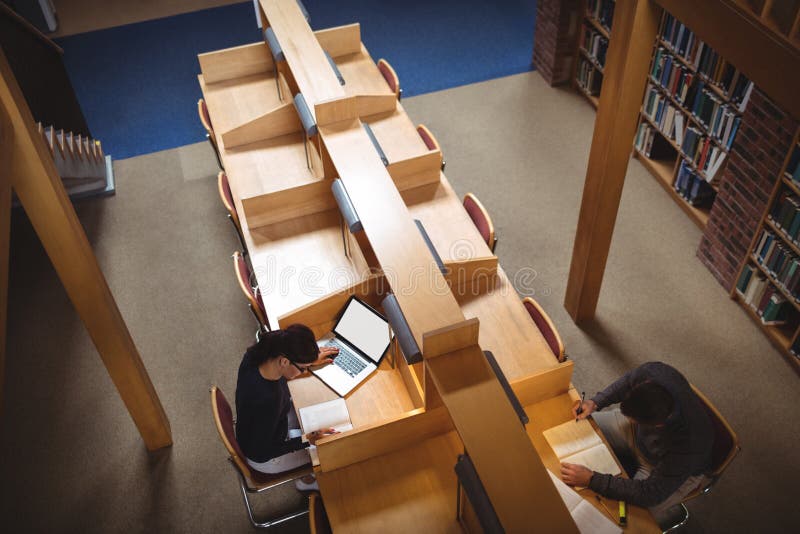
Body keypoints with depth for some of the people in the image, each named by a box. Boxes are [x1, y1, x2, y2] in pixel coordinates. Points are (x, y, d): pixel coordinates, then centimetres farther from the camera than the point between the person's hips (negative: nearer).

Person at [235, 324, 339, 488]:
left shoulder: (256, 354, -23)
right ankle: (309, 480, 39)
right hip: (264, 457, -7)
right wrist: (307, 440, -27)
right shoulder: (267, 400, -44)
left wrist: (310, 359, 6)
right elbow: (261, 454, -29)